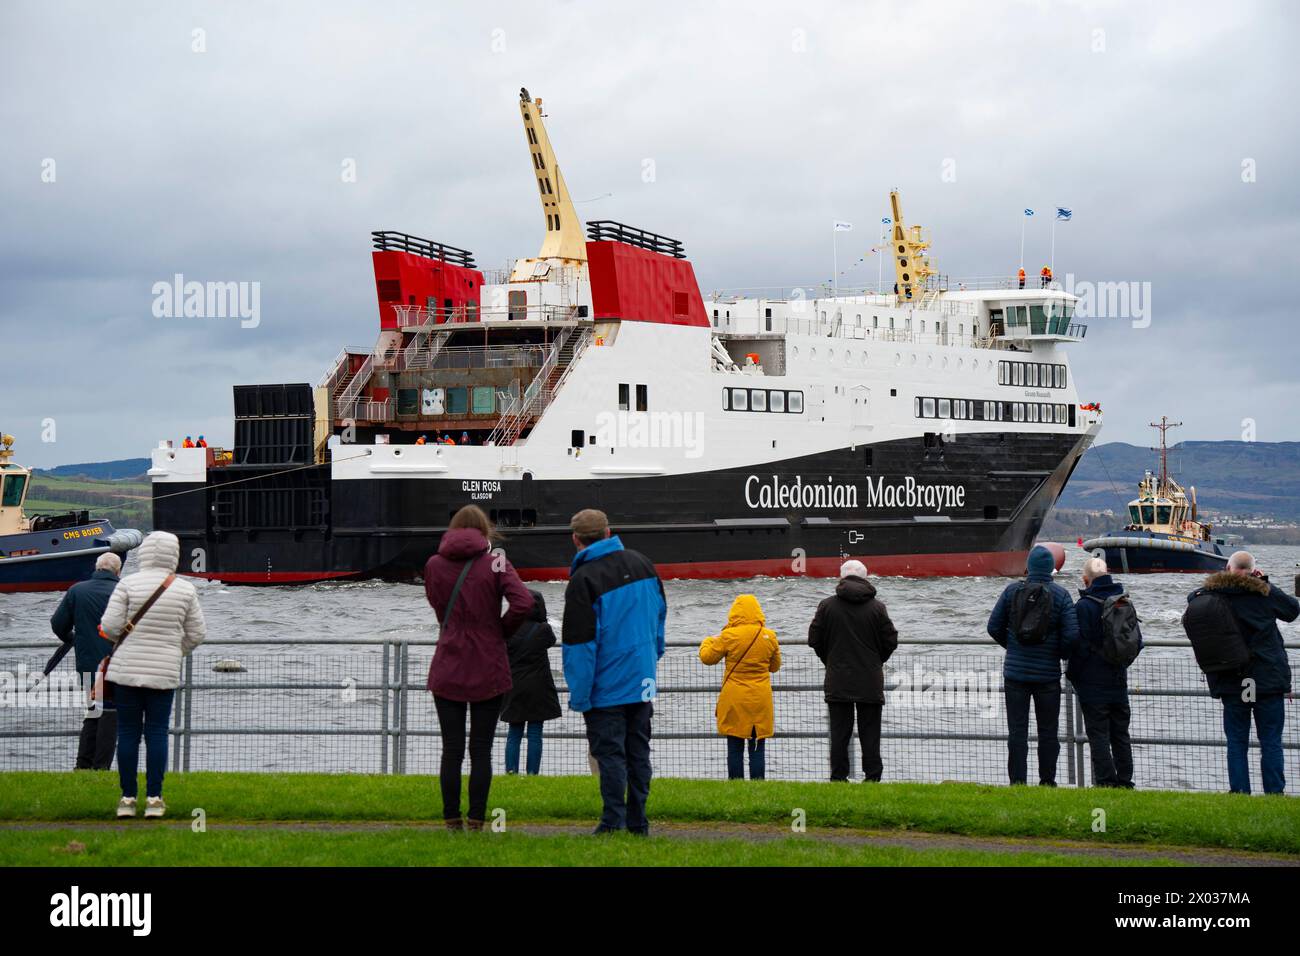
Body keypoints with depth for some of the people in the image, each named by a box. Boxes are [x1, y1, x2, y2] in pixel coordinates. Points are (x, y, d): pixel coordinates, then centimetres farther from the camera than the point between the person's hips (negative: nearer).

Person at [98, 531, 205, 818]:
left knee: (128, 732, 5)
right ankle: (154, 799, 4)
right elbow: (197, 633, 6)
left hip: (127, 670, -1)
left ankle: (128, 798, 7)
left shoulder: (129, 584, -7)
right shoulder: (185, 589, 0)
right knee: (157, 733, 5)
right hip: (164, 673, 1)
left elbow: (110, 625, -10)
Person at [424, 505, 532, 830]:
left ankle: (452, 819, 9)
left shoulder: (434, 565, 1)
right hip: (489, 671, -1)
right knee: (481, 749, 5)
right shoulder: (496, 563, -7)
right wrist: (501, 630, -3)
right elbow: (523, 602, -18)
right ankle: (477, 820, 5)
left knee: (451, 749, 7)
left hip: (447, 670, 1)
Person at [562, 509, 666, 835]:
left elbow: (580, 643, -16)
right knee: (638, 751, 12)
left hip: (607, 686, -6)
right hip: (643, 682, 6)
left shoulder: (583, 580, -15)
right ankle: (638, 823, 14)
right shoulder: (642, 564, 6)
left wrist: (579, 695, -12)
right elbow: (659, 616, 17)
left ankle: (613, 822, -3)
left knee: (610, 753, -1)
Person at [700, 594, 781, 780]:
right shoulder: (769, 636, -2)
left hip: (734, 700, -2)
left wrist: (708, 642, 21)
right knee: (757, 749, 6)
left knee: (735, 749, 5)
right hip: (760, 701, 2)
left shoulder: (729, 636, -11)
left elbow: (707, 657, 1)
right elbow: (775, 666, 11)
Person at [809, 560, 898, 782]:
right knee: (870, 733, 5)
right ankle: (872, 778, 2)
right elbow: (891, 641, 1)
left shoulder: (827, 606, -2)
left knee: (839, 733, 5)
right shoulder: (877, 607, -3)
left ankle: (839, 777, 4)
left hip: (838, 681, 0)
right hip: (870, 681, 0)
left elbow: (814, 640, 2)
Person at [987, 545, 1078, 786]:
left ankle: (1018, 782, 2)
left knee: (1017, 731, 4)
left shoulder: (1012, 590, -2)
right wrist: (1062, 653, 8)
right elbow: (1072, 634, -13)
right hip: (1048, 673, -1)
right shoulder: (1060, 595, -6)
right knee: (1047, 731, 10)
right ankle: (1047, 781, 12)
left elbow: (994, 627, 1)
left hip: (1015, 673, 1)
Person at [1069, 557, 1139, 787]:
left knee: (1098, 736, -2)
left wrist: (1072, 674, -1)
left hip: (1093, 684, -6)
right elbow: (1137, 641, 12)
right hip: (1119, 682, 6)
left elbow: (1080, 645, -14)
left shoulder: (1084, 606, -13)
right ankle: (1125, 782, 14)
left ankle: (1106, 782, -5)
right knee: (1120, 735, 12)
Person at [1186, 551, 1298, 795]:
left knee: (1236, 742, 9)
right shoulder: (1264, 592, -6)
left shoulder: (1208, 594, -2)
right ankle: (1274, 794, 1)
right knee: (1271, 742, 4)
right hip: (1268, 680, -2)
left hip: (1230, 681, 2)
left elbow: (1192, 598, 21)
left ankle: (1239, 794, 5)